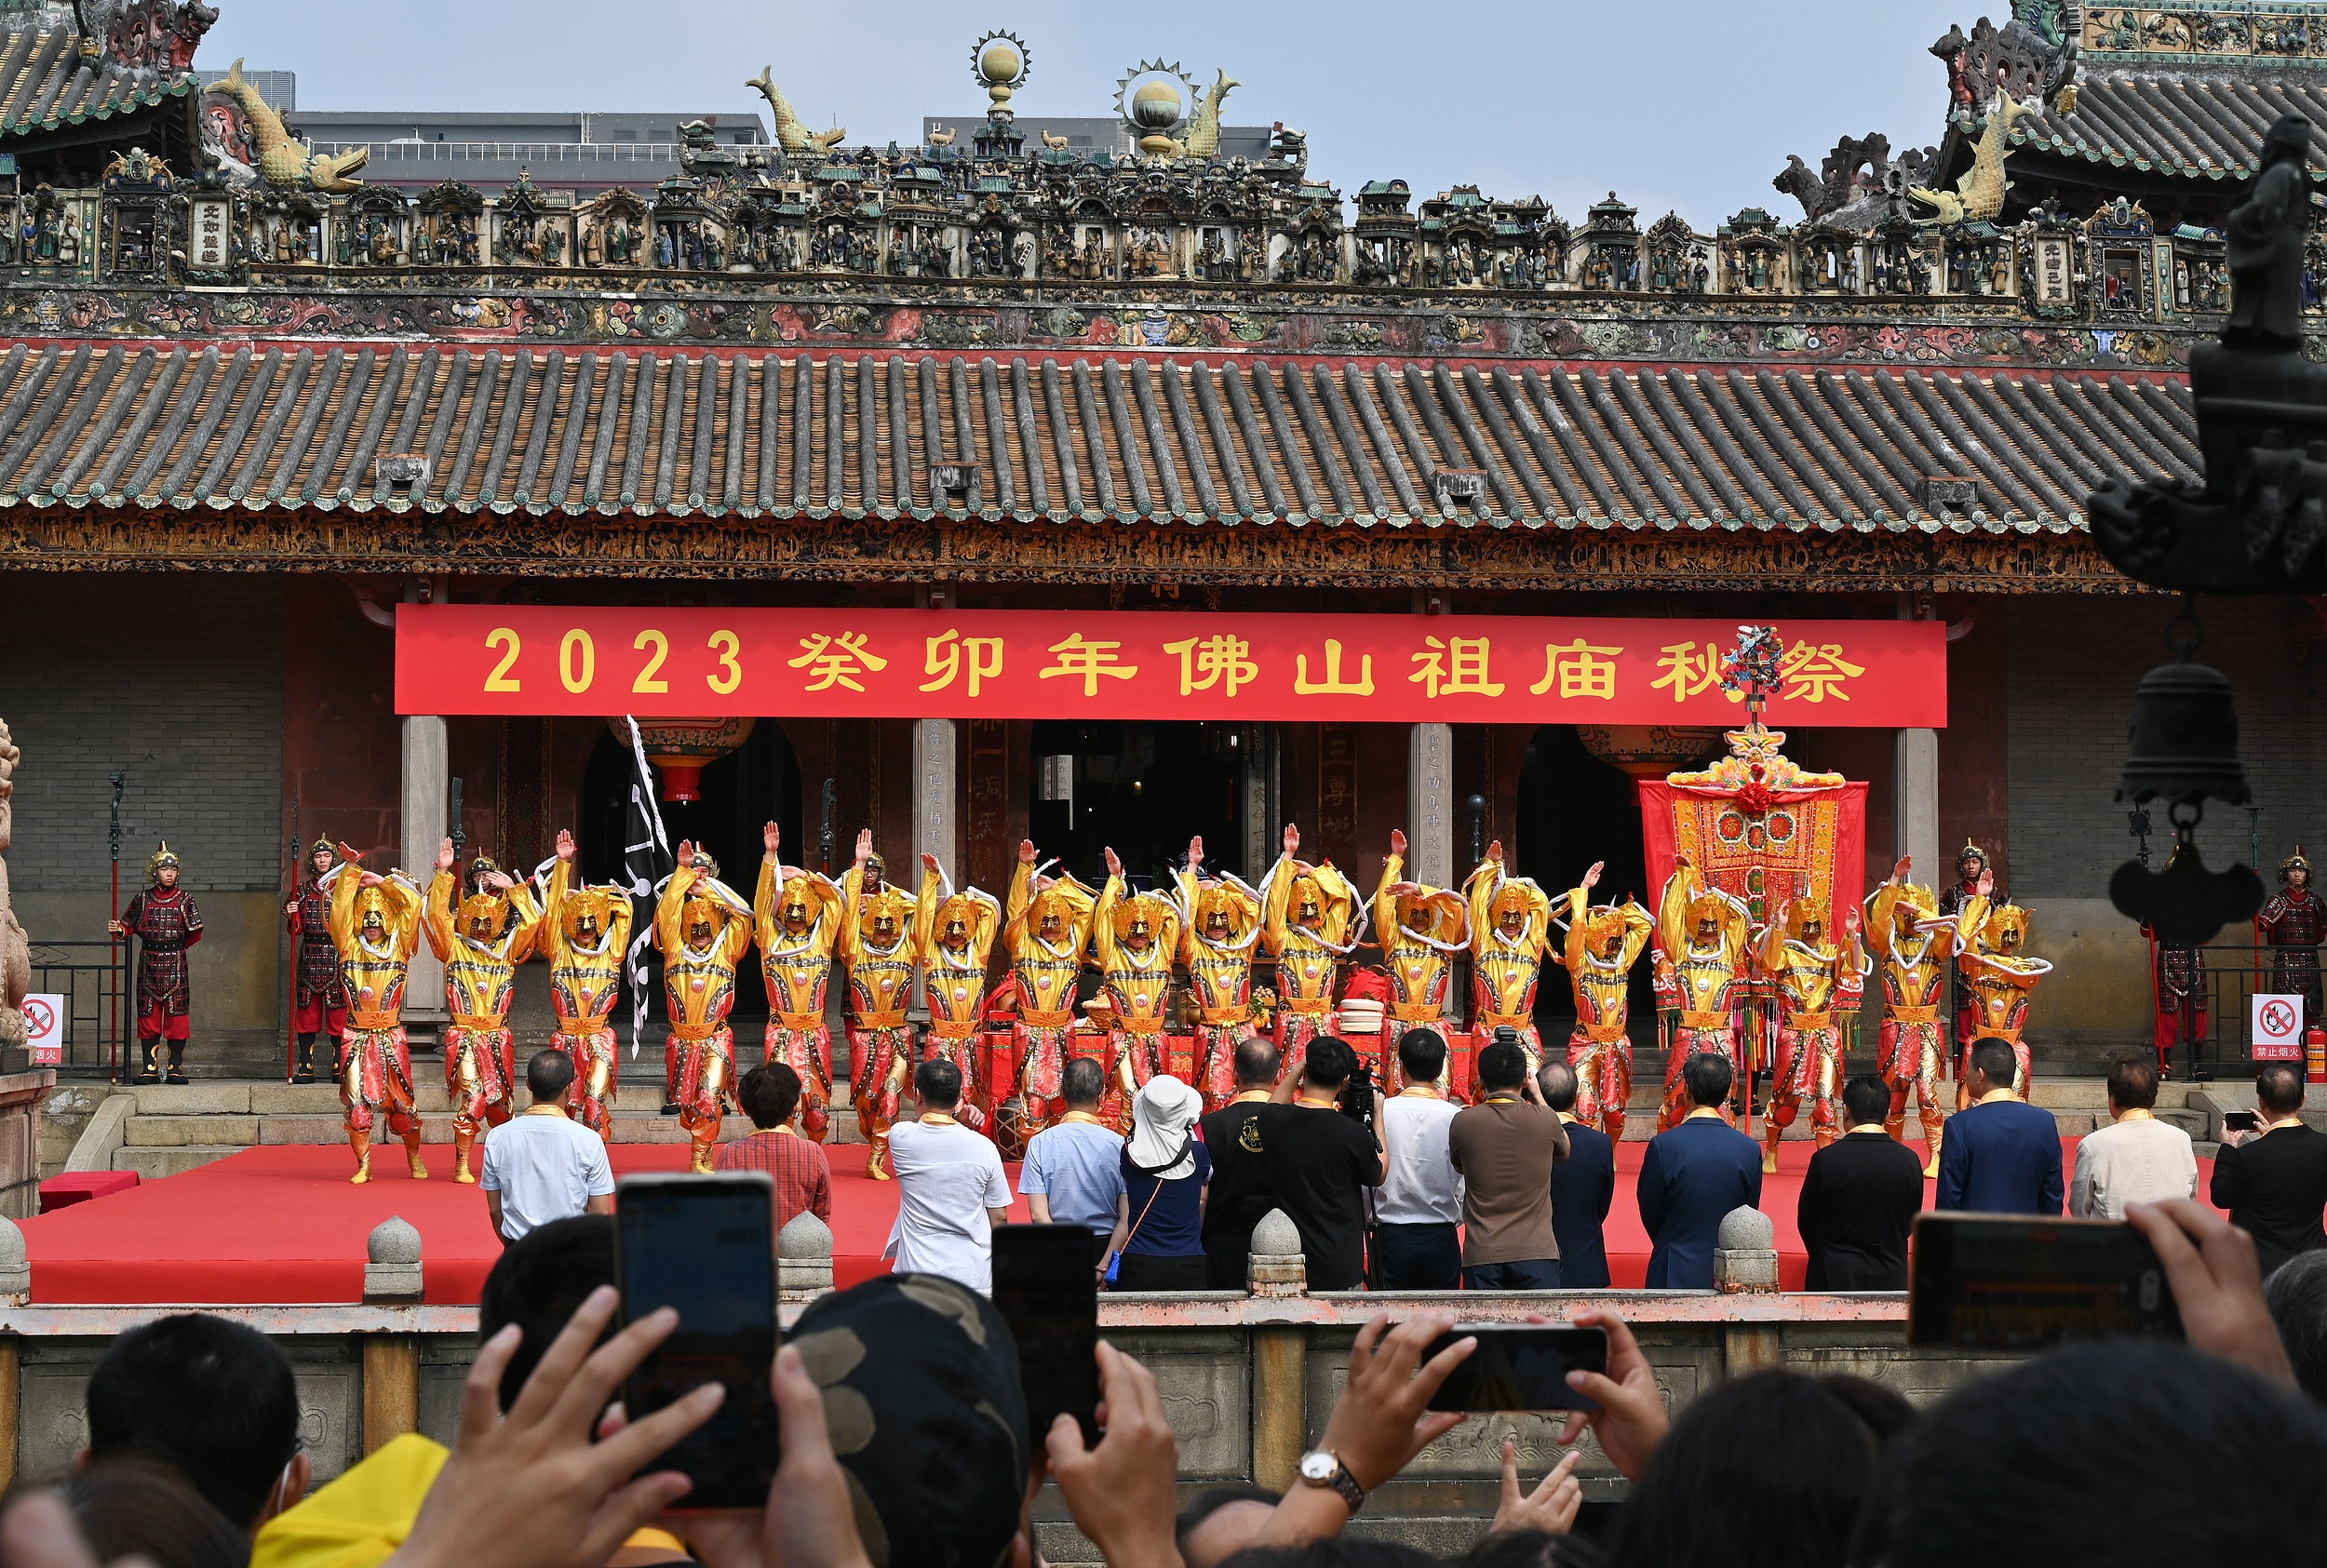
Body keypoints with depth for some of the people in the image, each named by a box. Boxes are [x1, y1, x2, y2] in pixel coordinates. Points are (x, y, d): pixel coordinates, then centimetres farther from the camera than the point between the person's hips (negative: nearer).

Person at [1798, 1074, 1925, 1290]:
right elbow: (1911, 1224, 10)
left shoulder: (1826, 1159, -11)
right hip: (1891, 1279, 3)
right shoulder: (1909, 1160, -3)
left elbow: (1806, 1223, 1)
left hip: (1835, 1280, -3)